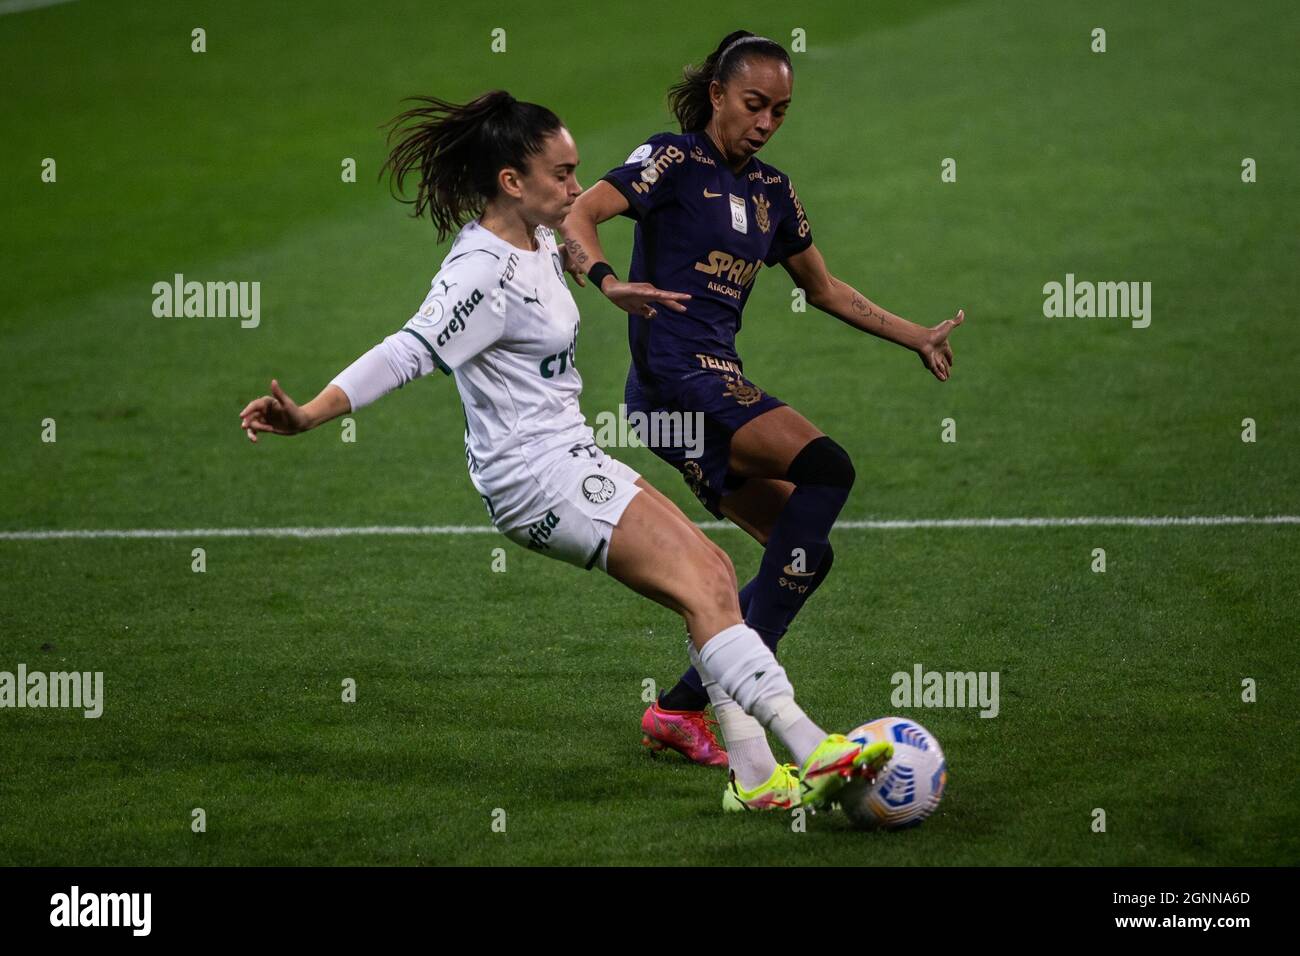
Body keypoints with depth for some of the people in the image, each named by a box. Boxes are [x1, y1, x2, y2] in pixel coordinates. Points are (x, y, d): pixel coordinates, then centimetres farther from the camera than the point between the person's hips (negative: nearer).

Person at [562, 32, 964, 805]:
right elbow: (580, 214, -17)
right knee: (825, 467, -25)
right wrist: (607, 280, -37)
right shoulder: (674, 161, -3)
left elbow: (825, 289, 32)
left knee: (806, 554, 3)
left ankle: (680, 710, 6)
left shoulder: (772, 191, 20)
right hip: (676, 372, -9)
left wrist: (918, 338, 27)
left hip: (721, 381, 9)